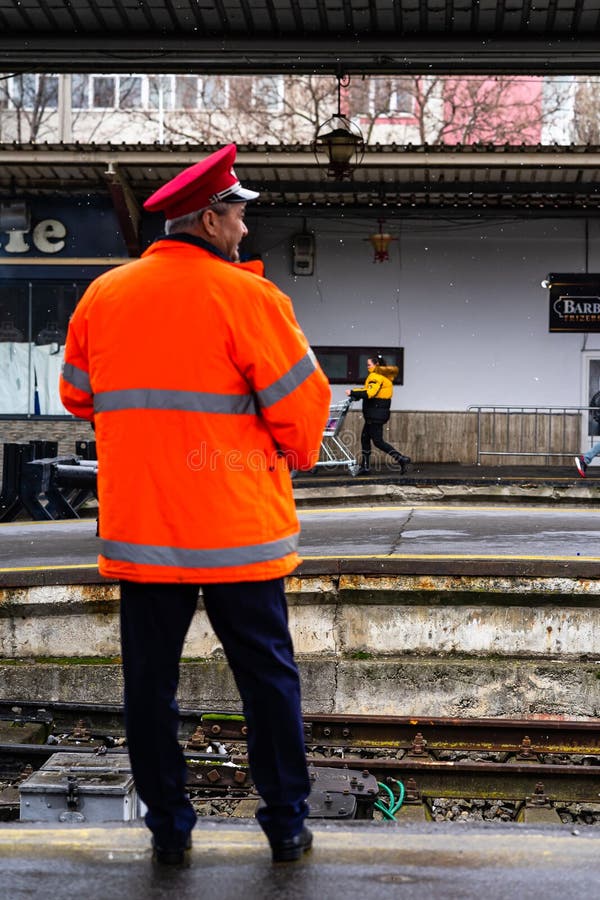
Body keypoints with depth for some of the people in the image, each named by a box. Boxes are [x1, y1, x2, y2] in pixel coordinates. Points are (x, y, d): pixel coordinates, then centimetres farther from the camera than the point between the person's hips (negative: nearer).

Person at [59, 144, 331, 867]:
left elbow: (77, 395, 17)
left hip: (138, 528, 4)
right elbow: (299, 401, -8)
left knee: (150, 679, 11)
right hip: (237, 528, -3)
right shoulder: (247, 296, -9)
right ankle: (286, 826, 17)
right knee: (267, 675, 9)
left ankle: (168, 830, 19)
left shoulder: (103, 295, 5)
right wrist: (297, 454, 13)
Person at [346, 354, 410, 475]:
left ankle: (401, 458, -9)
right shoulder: (385, 376, 17)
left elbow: (369, 393, -25)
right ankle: (365, 467, 16)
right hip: (381, 412, 10)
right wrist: (356, 393, 7)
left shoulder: (376, 376, -14)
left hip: (376, 413, -10)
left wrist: (353, 393, -19)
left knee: (377, 440, -7)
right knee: (365, 437, 14)